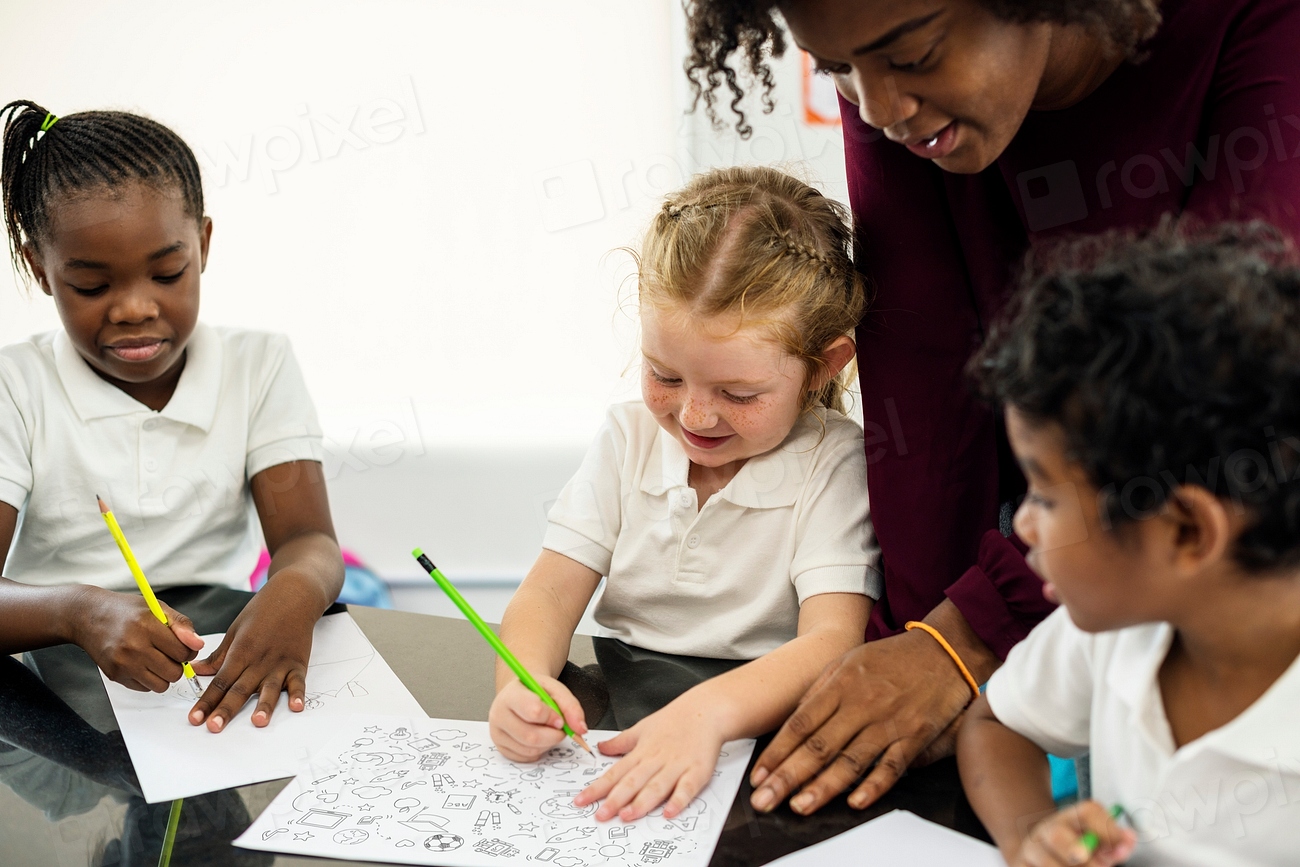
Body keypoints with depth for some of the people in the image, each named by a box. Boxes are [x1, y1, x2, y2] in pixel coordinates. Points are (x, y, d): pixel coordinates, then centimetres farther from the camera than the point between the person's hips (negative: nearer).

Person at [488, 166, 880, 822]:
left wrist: (707, 712, -40)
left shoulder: (834, 464, -10)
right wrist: (522, 681, -25)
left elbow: (834, 639, -22)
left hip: (761, 738, -3)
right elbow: (551, 590, -2)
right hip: (614, 728, 3)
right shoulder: (629, 439, 4)